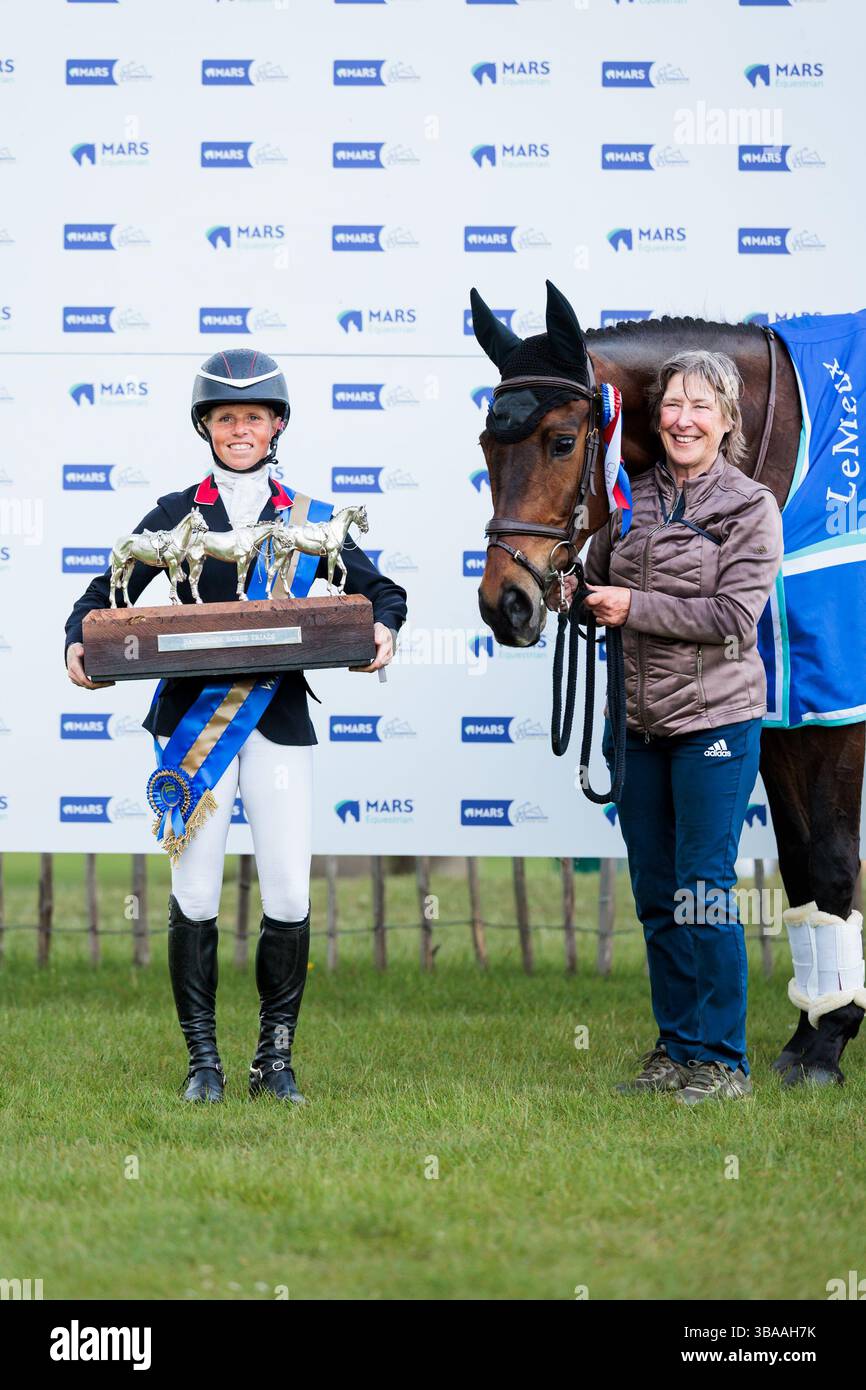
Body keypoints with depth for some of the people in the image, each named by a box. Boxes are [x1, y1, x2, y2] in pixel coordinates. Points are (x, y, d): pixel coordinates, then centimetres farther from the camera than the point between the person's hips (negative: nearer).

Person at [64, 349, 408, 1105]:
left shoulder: (309, 519, 9)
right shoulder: (176, 515, 7)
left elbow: (382, 591, 11)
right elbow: (107, 593, 6)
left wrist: (383, 631, -12)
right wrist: (80, 643, -14)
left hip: (279, 721, 1)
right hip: (192, 716, -1)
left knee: (290, 898, -3)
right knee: (194, 894, -1)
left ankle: (276, 1058, 11)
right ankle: (203, 1061, 10)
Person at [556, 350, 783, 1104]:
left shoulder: (752, 509, -6)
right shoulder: (632, 500, 8)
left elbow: (736, 617, -15)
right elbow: (599, 583, 19)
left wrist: (636, 609, -16)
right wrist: (575, 594, -4)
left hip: (715, 720, -5)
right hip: (638, 722, 5)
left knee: (704, 893, -5)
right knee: (655, 895, 10)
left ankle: (723, 1062, 3)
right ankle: (676, 1049, 20)